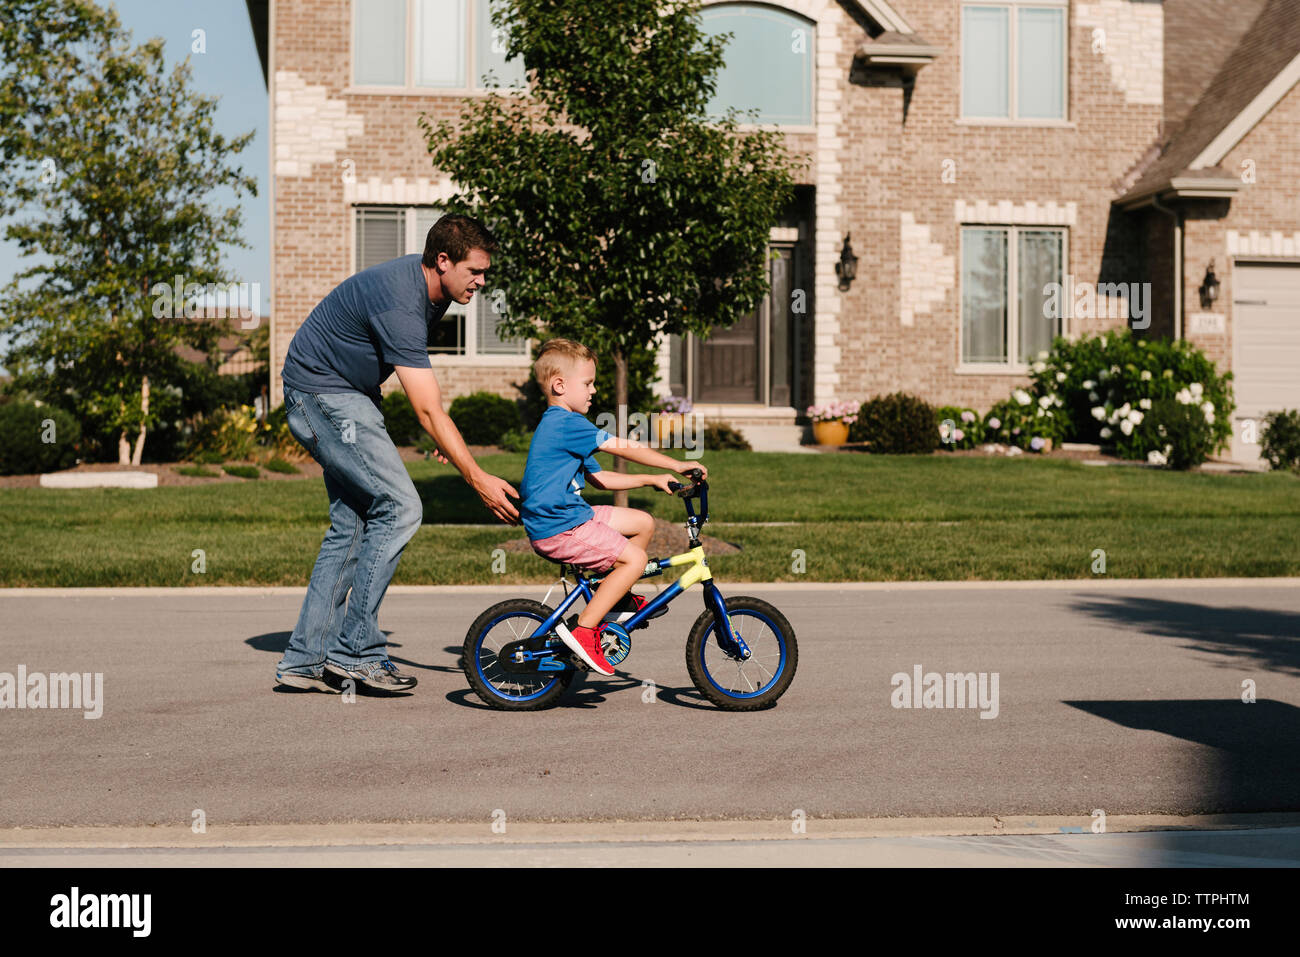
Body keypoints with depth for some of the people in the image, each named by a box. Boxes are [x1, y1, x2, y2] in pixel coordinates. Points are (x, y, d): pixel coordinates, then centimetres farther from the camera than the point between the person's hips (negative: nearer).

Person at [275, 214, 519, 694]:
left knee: (351, 524, 7)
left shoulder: (432, 289, 1)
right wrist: (479, 481, -28)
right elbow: (428, 412, -30)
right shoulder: (399, 304, -29)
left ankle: (304, 658, 10)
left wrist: (442, 430, 15)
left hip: (348, 394, 10)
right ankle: (356, 649, -10)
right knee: (400, 506, -17)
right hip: (320, 393, -10)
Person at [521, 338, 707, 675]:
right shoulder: (565, 423, -16)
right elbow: (623, 447, -19)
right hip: (558, 530, -11)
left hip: (569, 516, 11)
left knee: (643, 522, 15)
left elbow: (599, 478, 20)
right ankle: (583, 630, -16)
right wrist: (678, 465, -15)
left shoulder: (561, 426, 18)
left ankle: (619, 597, 25)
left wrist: (651, 479, 14)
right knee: (634, 558, -18)